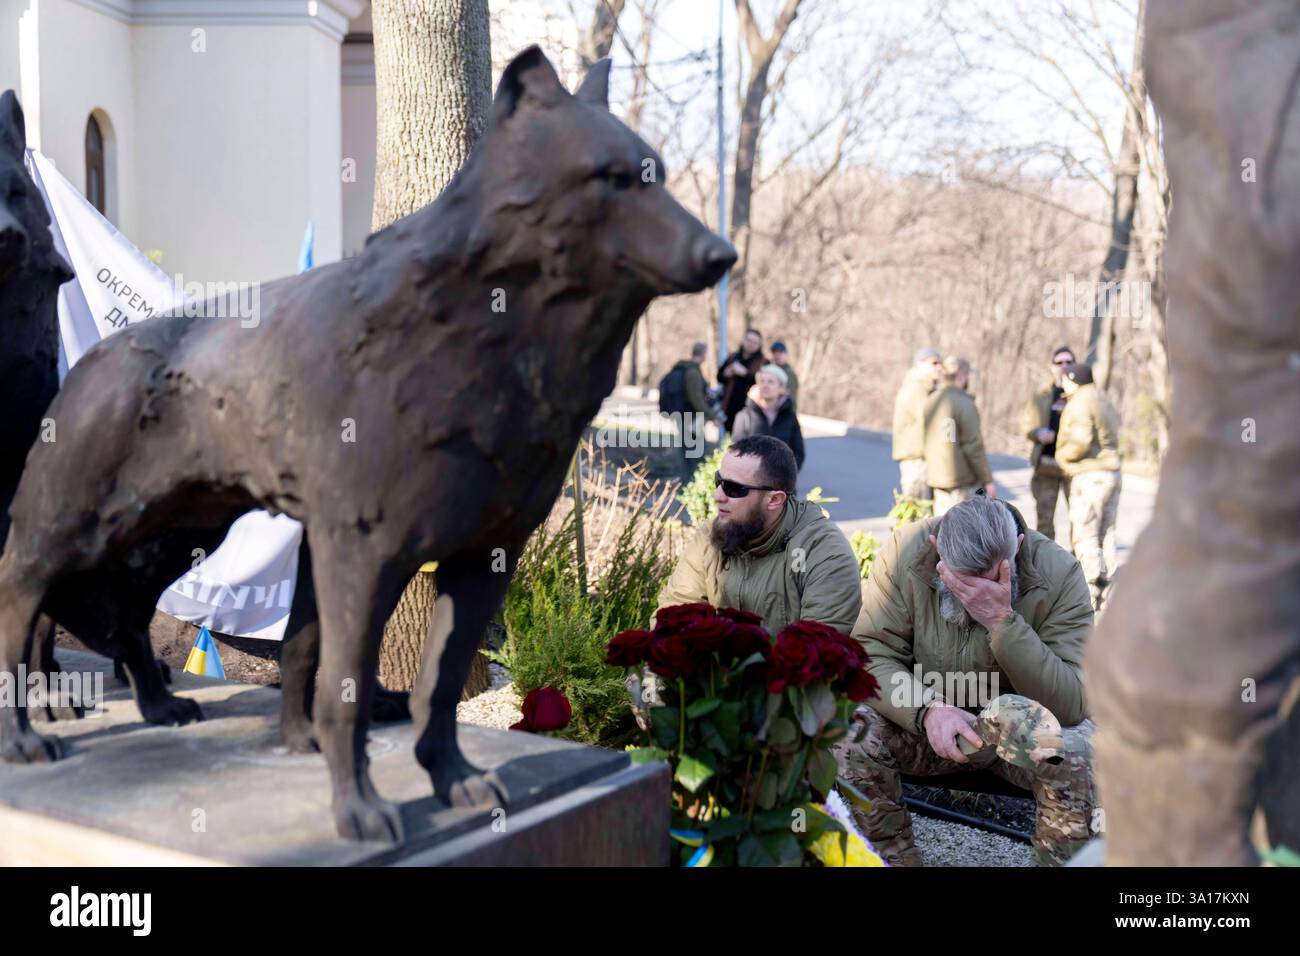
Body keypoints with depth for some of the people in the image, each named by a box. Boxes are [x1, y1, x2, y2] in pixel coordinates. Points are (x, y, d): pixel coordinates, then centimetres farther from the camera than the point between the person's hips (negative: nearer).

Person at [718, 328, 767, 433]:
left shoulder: (763, 362, -1)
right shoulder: (733, 358, 14)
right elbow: (719, 376, 19)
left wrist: (745, 373, -18)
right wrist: (726, 374, -4)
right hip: (731, 408, 5)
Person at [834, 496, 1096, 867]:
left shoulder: (1058, 572, -18)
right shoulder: (905, 552, -15)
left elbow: (1071, 704, -23)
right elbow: (869, 656, -16)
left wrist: (1002, 622, -35)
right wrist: (927, 708, -34)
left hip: (1020, 733, -1)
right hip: (926, 725, 2)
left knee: (1078, 749, -34)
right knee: (850, 731, -26)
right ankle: (896, 859, -4)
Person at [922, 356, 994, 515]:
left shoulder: (930, 402, 9)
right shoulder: (964, 404, -13)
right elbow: (973, 447, -16)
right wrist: (988, 481, -11)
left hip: (936, 479, 7)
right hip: (964, 483, -7)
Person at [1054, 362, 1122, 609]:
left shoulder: (1079, 404, -12)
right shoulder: (1103, 401, 18)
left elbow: (1079, 443, -22)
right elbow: (1111, 438, 14)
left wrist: (1061, 453, -3)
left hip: (1090, 477, -9)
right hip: (1112, 472, 10)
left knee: (1084, 537, -5)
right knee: (1106, 535, 12)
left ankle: (1091, 593, -5)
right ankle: (1105, 590, 16)